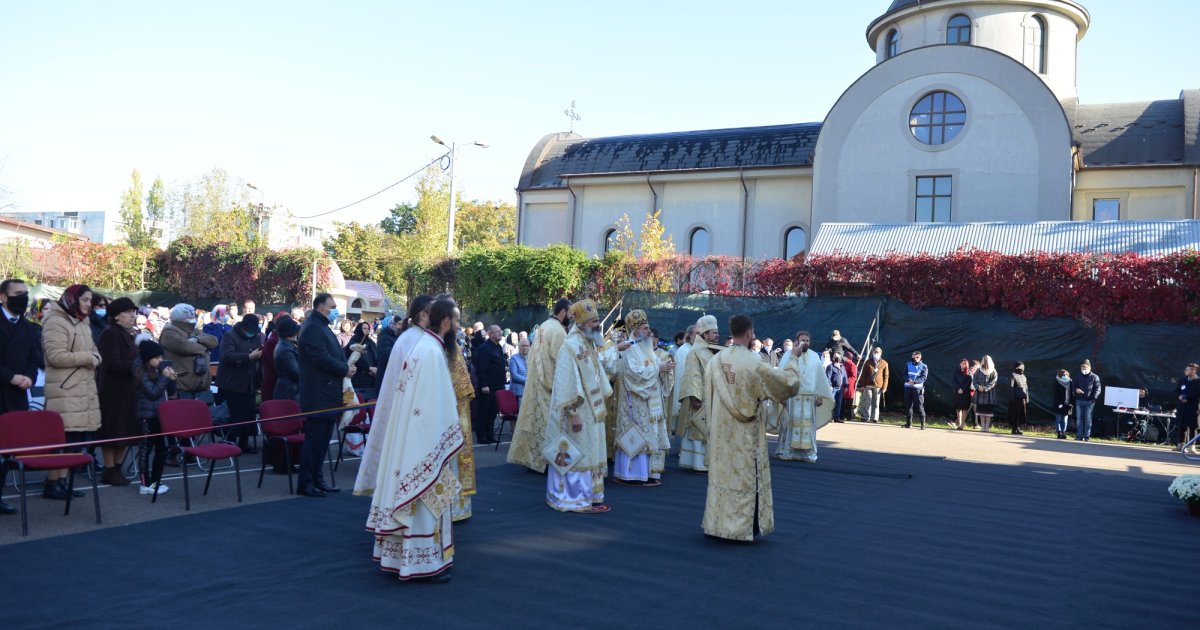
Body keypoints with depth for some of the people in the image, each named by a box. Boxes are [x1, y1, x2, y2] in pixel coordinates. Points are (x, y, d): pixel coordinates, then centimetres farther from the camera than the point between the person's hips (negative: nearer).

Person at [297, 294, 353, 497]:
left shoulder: (322, 326, 20)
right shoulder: (312, 328, -14)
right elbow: (322, 358, -22)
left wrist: (347, 365, 5)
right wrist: (345, 369, -12)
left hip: (327, 395, 10)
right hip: (318, 395, -10)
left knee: (321, 441, 14)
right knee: (314, 440, -5)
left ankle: (316, 480, 21)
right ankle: (305, 484, 2)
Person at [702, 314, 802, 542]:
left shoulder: (715, 360, -2)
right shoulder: (753, 363, -18)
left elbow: (708, 395, 7)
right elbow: (787, 382, -8)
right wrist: (793, 358, 8)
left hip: (720, 429, 5)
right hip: (745, 431, -5)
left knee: (722, 473, 13)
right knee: (746, 476, 5)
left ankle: (719, 523, 20)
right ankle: (744, 526, 10)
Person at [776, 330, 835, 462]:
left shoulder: (815, 356, 9)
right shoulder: (788, 355, -1)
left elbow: (820, 377, 9)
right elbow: (781, 372, -14)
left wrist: (820, 395, 5)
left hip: (809, 396, 3)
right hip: (791, 396, -3)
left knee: (807, 424, 3)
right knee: (791, 422, -2)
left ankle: (806, 452, 8)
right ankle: (787, 451, 4)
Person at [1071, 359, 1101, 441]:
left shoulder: (1094, 377, 1)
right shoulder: (1077, 376, 12)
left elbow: (1097, 389, -3)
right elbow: (1073, 386, 14)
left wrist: (1094, 398, -18)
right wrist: (1076, 389, -9)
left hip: (1089, 401, -3)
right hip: (1079, 401, 4)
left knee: (1088, 419, -2)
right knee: (1079, 418, 5)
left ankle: (1087, 436, 2)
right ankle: (1079, 435, 10)